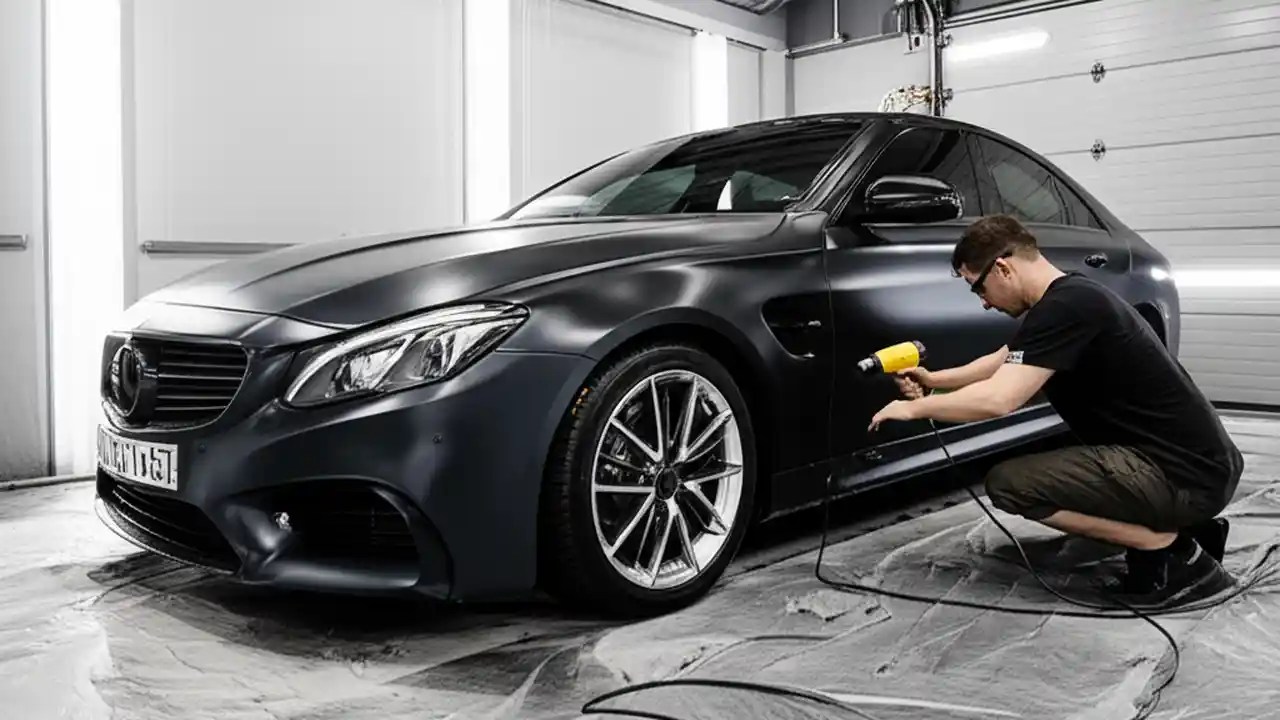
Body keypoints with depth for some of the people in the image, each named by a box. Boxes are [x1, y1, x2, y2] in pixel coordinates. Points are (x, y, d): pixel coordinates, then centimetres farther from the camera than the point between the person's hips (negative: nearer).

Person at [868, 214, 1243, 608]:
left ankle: (1173, 551, -7)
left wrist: (913, 408, -10)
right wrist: (933, 380, 24)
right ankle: (1189, 528, 15)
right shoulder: (1070, 296, 12)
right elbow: (1006, 363, 28)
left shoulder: (1066, 306, -20)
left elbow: (996, 399, -25)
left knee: (1009, 483, -14)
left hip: (1187, 474, -10)